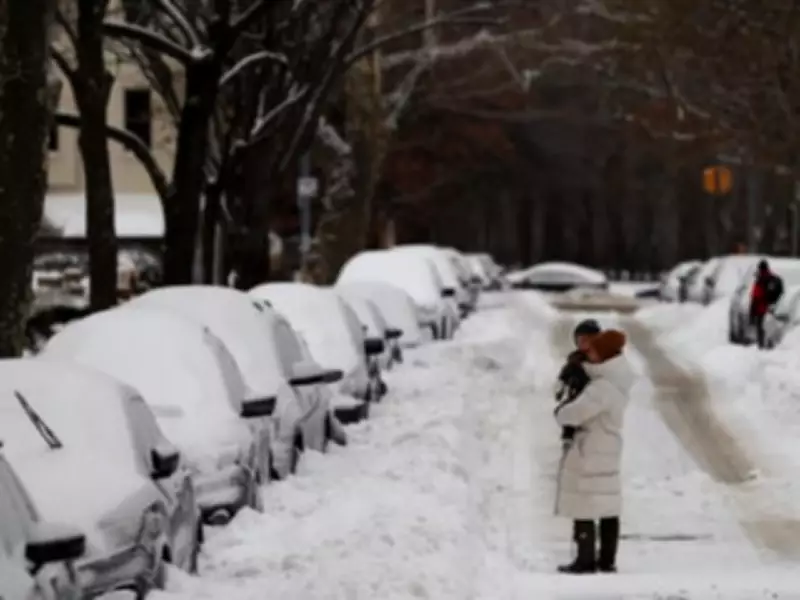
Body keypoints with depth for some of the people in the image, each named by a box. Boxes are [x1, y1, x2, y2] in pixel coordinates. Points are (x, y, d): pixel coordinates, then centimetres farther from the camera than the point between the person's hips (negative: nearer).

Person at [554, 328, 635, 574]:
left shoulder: (603, 388, -25)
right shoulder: (616, 380, 5)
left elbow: (574, 413, -27)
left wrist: (560, 412, -6)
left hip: (590, 452, -10)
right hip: (607, 449, 10)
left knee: (582, 505, -2)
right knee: (607, 506, 11)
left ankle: (586, 560, 0)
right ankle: (607, 559, 16)